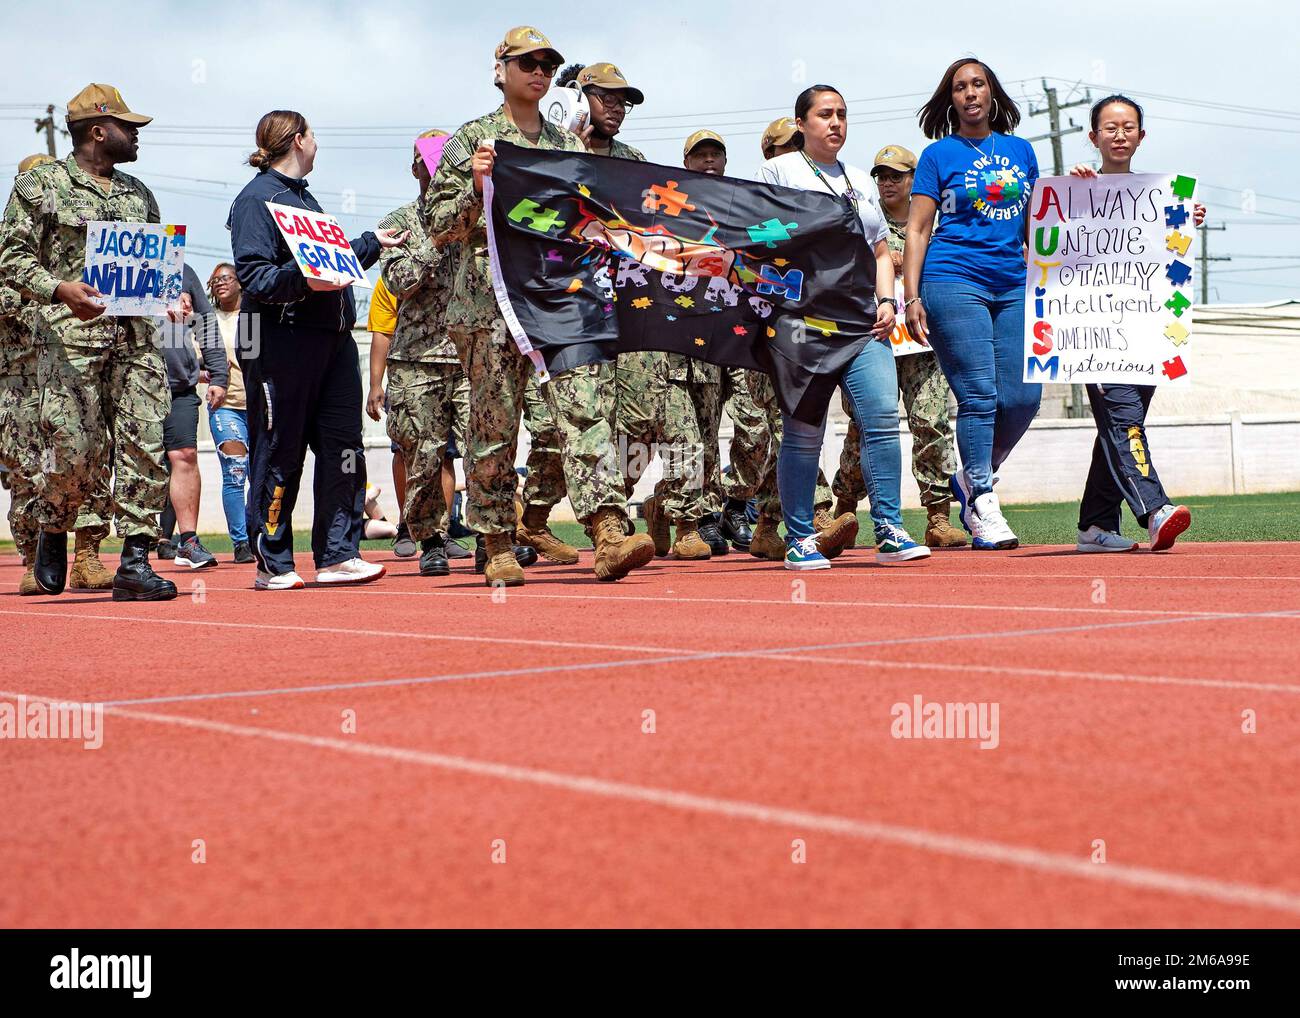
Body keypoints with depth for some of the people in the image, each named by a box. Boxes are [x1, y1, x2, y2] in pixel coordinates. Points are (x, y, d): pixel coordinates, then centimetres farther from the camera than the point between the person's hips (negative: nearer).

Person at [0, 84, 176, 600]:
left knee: (145, 447, -5)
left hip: (135, 339, 5)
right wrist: (59, 289, -18)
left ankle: (135, 562, -1)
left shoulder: (138, 194, 21)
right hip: (70, 337, -5)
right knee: (76, 450, -9)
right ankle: (52, 535, 19)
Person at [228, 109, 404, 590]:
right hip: (281, 341, -9)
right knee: (279, 457, -3)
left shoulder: (304, 197, 23)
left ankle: (338, 555, 8)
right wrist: (302, 279, -31)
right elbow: (254, 276, -16)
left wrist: (373, 243, 41)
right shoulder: (256, 199, -6)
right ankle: (273, 564, 4)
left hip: (332, 340, 9)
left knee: (342, 450, 4)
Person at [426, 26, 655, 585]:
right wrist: (476, 188, -14)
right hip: (491, 303, -3)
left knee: (590, 409, -13)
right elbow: (439, 227, 2)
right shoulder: (471, 141, 7)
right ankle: (498, 546, 11)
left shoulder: (570, 145, 19)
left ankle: (610, 535, -21)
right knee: (494, 427, 0)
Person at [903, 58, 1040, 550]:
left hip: (1014, 286, 4)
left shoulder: (1020, 151, 16)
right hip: (954, 282, -4)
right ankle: (983, 506, 0)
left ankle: (970, 479, 19)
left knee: (1023, 397, -4)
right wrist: (911, 296, -5)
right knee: (979, 395, -9)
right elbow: (917, 229, 3)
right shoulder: (939, 154, 5)